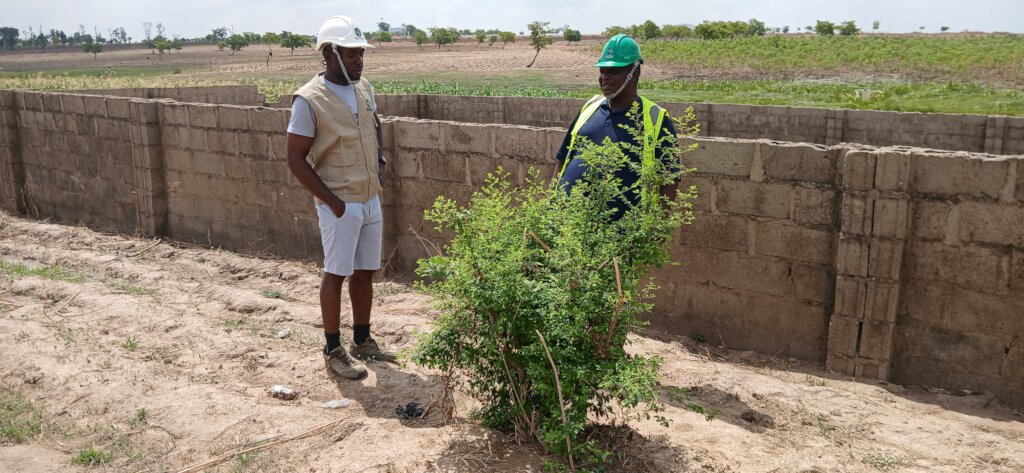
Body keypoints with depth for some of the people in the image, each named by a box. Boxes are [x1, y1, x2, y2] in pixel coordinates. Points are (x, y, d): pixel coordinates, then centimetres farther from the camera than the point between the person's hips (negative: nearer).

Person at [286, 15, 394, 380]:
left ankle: (362, 341, 26)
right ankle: (333, 350, 15)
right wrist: (333, 202, -16)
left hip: (371, 199, 7)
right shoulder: (309, 100, -15)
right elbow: (296, 159, -14)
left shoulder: (365, 89, 5)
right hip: (340, 205, -6)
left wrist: (379, 168, 9)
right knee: (336, 274, 2)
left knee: (365, 272, 13)